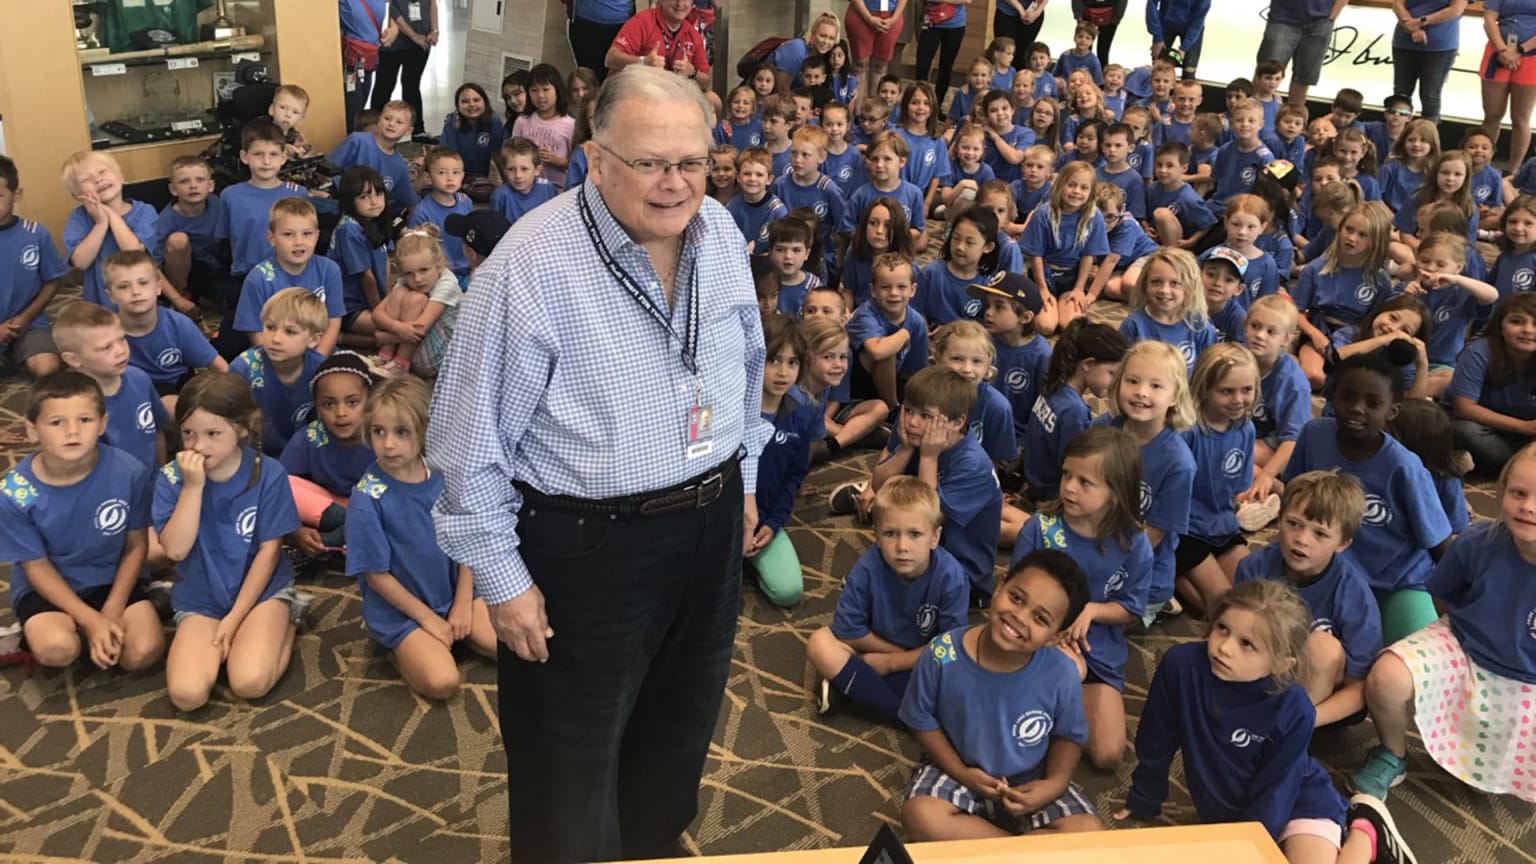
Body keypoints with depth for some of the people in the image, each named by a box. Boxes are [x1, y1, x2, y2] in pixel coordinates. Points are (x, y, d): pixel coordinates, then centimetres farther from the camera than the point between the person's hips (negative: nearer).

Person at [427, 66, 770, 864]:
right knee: (574, 763, 14)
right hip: (587, 545, -6)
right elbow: (473, 439, -18)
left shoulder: (721, 233, -3)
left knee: (681, 725, 27)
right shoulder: (533, 266, -24)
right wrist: (503, 579, -14)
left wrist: (742, 476, 18)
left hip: (709, 524, 7)